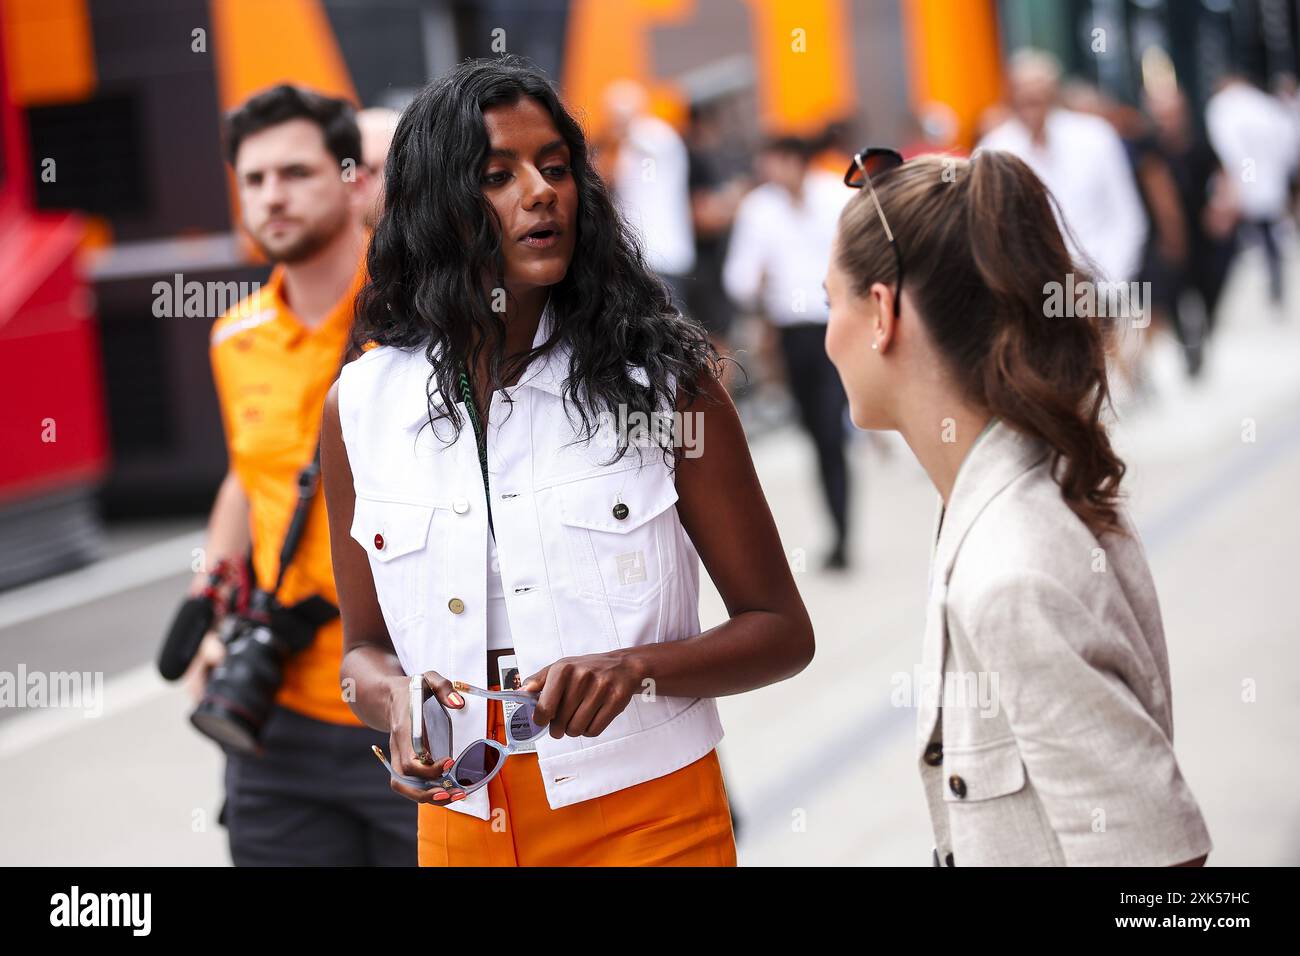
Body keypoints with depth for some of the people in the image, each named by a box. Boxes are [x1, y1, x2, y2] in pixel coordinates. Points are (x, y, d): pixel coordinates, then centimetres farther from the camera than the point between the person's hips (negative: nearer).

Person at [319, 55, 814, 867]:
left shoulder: (661, 379, -7)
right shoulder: (362, 405, -2)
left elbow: (781, 630, -3)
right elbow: (365, 646, 9)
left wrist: (635, 667, -21)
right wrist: (394, 699, -13)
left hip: (651, 820, -2)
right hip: (463, 825, 2)